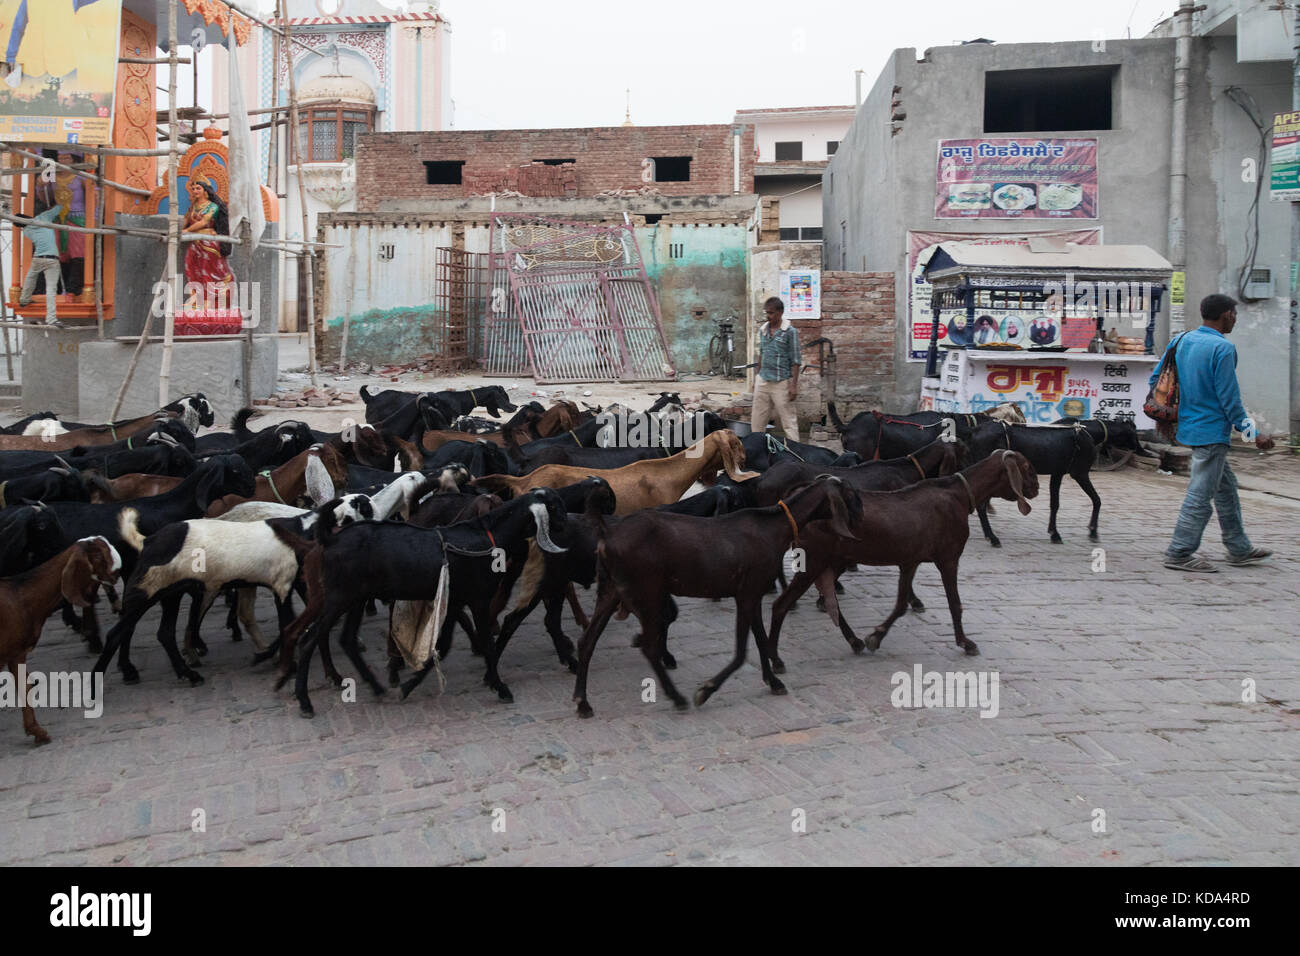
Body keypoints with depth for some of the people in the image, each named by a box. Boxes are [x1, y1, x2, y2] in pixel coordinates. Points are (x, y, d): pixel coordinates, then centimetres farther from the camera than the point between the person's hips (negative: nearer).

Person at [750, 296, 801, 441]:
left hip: (782, 382, -6)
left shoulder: (790, 332, -8)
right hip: (763, 380, 6)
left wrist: (794, 385, -13)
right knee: (757, 420, 9)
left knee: (788, 421, -2)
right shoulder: (763, 330, 9)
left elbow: (795, 361, -9)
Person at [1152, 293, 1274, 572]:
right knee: (1201, 494, -3)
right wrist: (1252, 433, -9)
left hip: (1191, 425, 9)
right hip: (1212, 431, -9)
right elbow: (1229, 398, -16)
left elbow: (1156, 378, 12)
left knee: (1226, 486, 18)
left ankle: (1239, 549, 26)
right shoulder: (1222, 348, -16)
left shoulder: (1181, 340, 7)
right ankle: (1180, 553, 1)